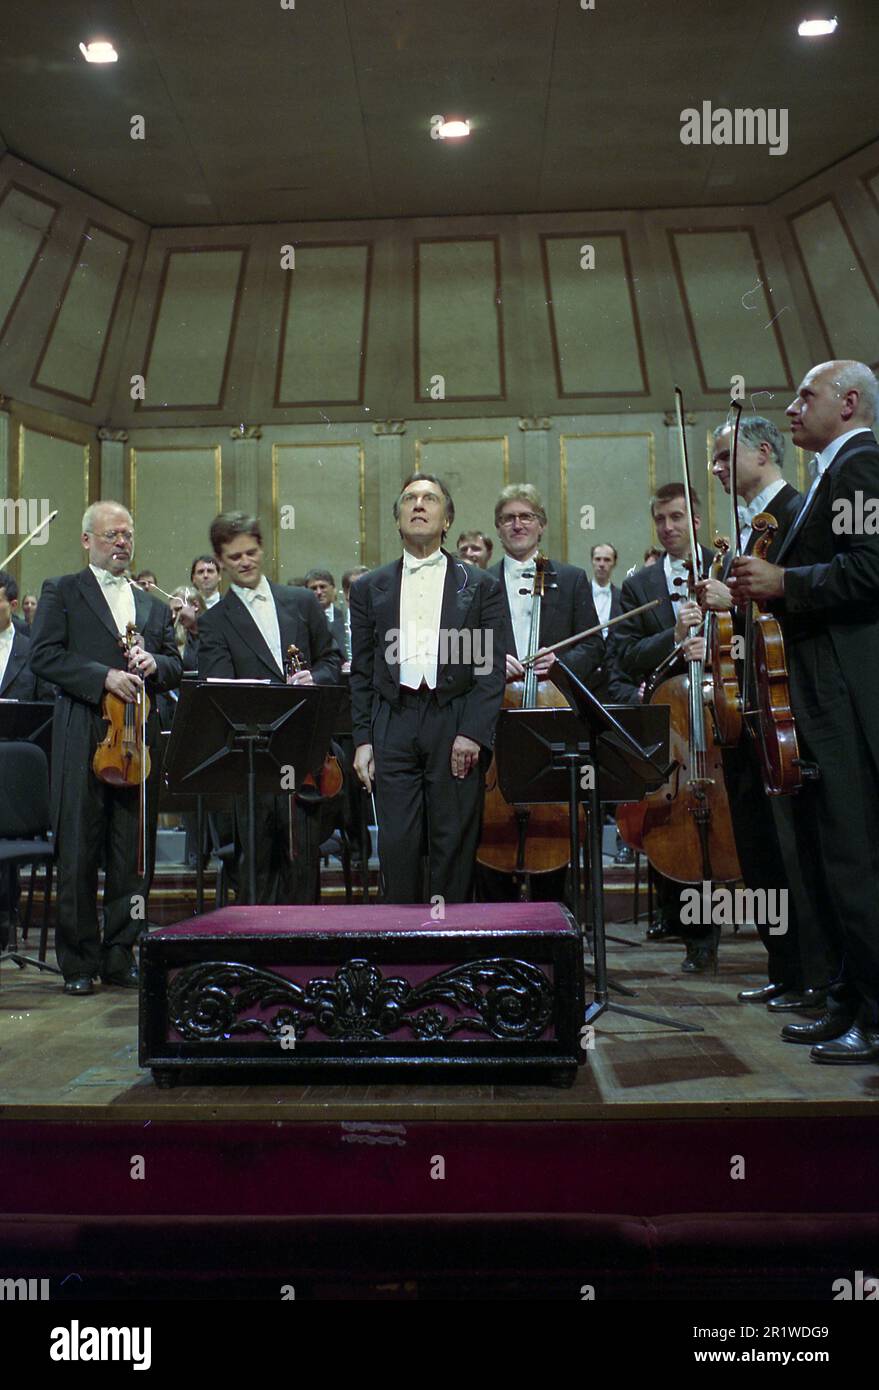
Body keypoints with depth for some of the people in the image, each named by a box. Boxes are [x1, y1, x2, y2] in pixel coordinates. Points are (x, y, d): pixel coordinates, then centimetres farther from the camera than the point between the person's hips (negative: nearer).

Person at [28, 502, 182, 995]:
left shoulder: (153, 606, 20)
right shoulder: (62, 592, 7)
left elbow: (177, 669, 16)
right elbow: (43, 656, -5)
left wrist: (153, 663, -6)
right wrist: (104, 676, -15)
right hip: (83, 741, -4)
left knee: (133, 856, 6)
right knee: (78, 856, 1)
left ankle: (121, 957, 17)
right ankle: (80, 963, 12)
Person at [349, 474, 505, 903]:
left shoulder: (479, 585, 8)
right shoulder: (369, 588, 14)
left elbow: (492, 667, 2)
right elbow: (361, 672, 12)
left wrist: (474, 732, -9)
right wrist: (362, 738, 3)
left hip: (456, 726, -1)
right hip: (393, 726, 1)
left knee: (454, 845, 3)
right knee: (397, 845, 1)